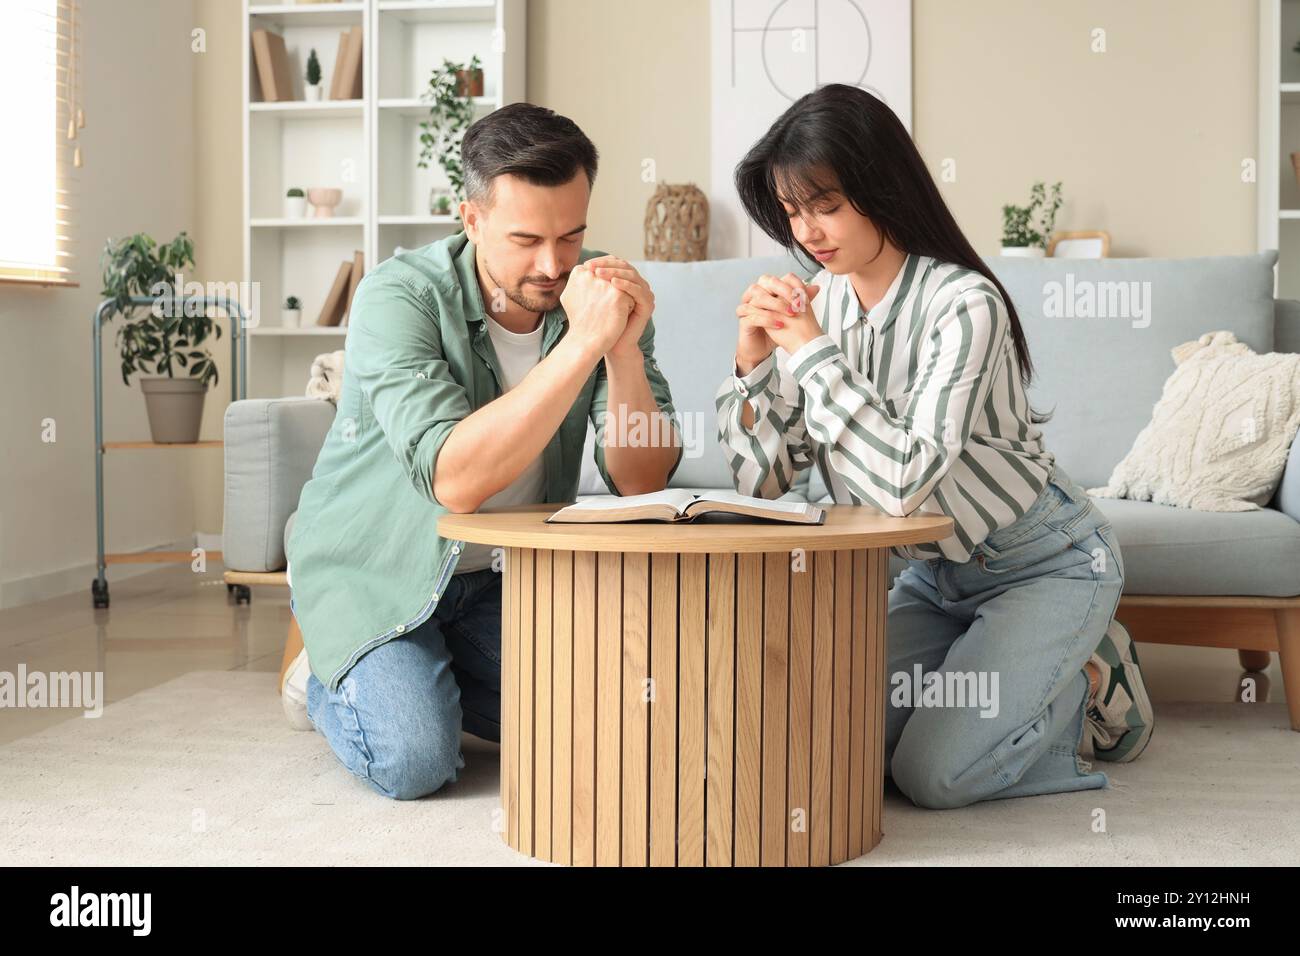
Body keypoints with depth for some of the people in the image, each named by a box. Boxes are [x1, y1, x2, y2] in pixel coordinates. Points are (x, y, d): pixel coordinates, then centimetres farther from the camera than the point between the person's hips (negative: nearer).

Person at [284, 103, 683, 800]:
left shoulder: (601, 296, -11)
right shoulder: (400, 296, -24)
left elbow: (641, 482, -16)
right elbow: (454, 479, -38)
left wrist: (625, 350, -33)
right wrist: (582, 344, -41)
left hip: (502, 574, 5)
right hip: (374, 567, -4)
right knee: (415, 761, -22)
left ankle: (425, 675, 17)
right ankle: (330, 680, 13)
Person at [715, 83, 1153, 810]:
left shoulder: (964, 304, -25)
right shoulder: (818, 304, -5)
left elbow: (905, 481, -35)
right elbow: (764, 478, -6)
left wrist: (814, 353, -30)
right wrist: (753, 361, -20)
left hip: (1046, 565, -7)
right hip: (937, 574, 7)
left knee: (932, 773, -18)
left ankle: (1088, 682, 10)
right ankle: (1026, 678, 15)